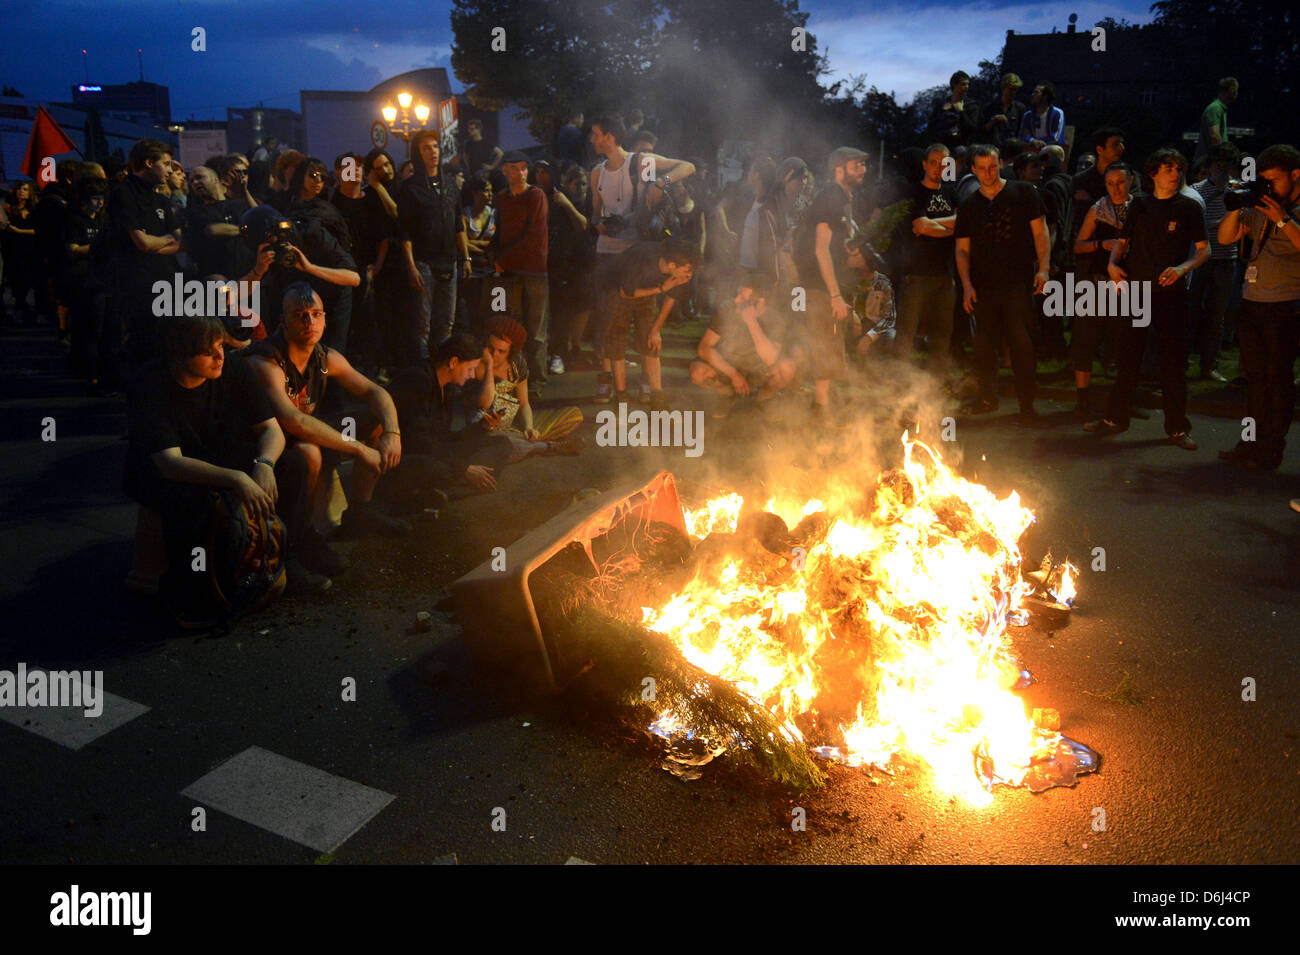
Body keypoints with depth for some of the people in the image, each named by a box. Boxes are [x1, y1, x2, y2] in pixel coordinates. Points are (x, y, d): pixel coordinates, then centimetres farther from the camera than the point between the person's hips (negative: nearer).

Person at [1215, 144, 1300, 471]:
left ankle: (1271, 450, 6)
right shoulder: (1260, 208, 12)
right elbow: (1225, 237, 12)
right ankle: (1253, 443, 22)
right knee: (1255, 376, 13)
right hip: (1252, 303, 6)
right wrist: (1236, 208, -2)